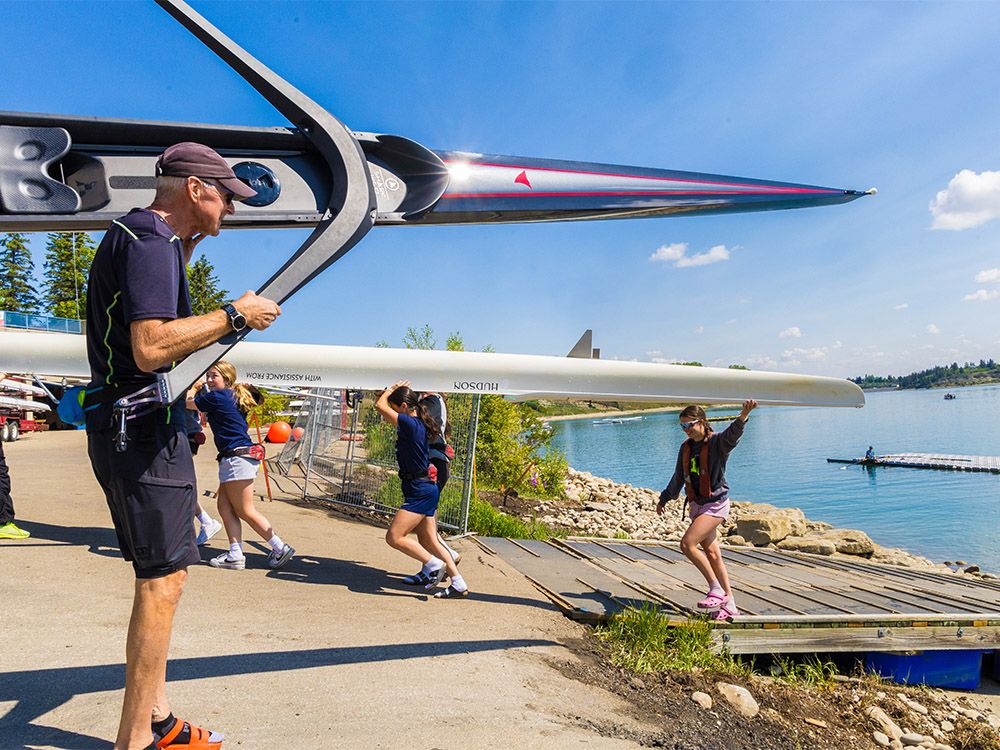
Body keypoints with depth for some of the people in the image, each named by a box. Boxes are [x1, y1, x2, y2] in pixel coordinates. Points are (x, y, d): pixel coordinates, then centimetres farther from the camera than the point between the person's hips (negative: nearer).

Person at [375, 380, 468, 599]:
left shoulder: (410, 424, -16)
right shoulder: (419, 425, 12)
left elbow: (380, 405, -12)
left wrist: (391, 389, 3)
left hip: (420, 492, -10)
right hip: (426, 489, 10)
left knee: (394, 537, -9)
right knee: (429, 542, 13)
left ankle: (434, 565, -2)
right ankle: (459, 585, 15)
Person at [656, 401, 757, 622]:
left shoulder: (716, 443, -10)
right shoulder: (686, 448, 10)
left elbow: (733, 433, -33)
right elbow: (678, 477, 22)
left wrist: (744, 415, -53)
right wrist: (664, 499, 31)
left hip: (715, 504, -7)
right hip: (697, 504, 7)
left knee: (687, 543, -18)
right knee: (711, 553, 8)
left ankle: (716, 589, -4)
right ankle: (729, 604, 16)